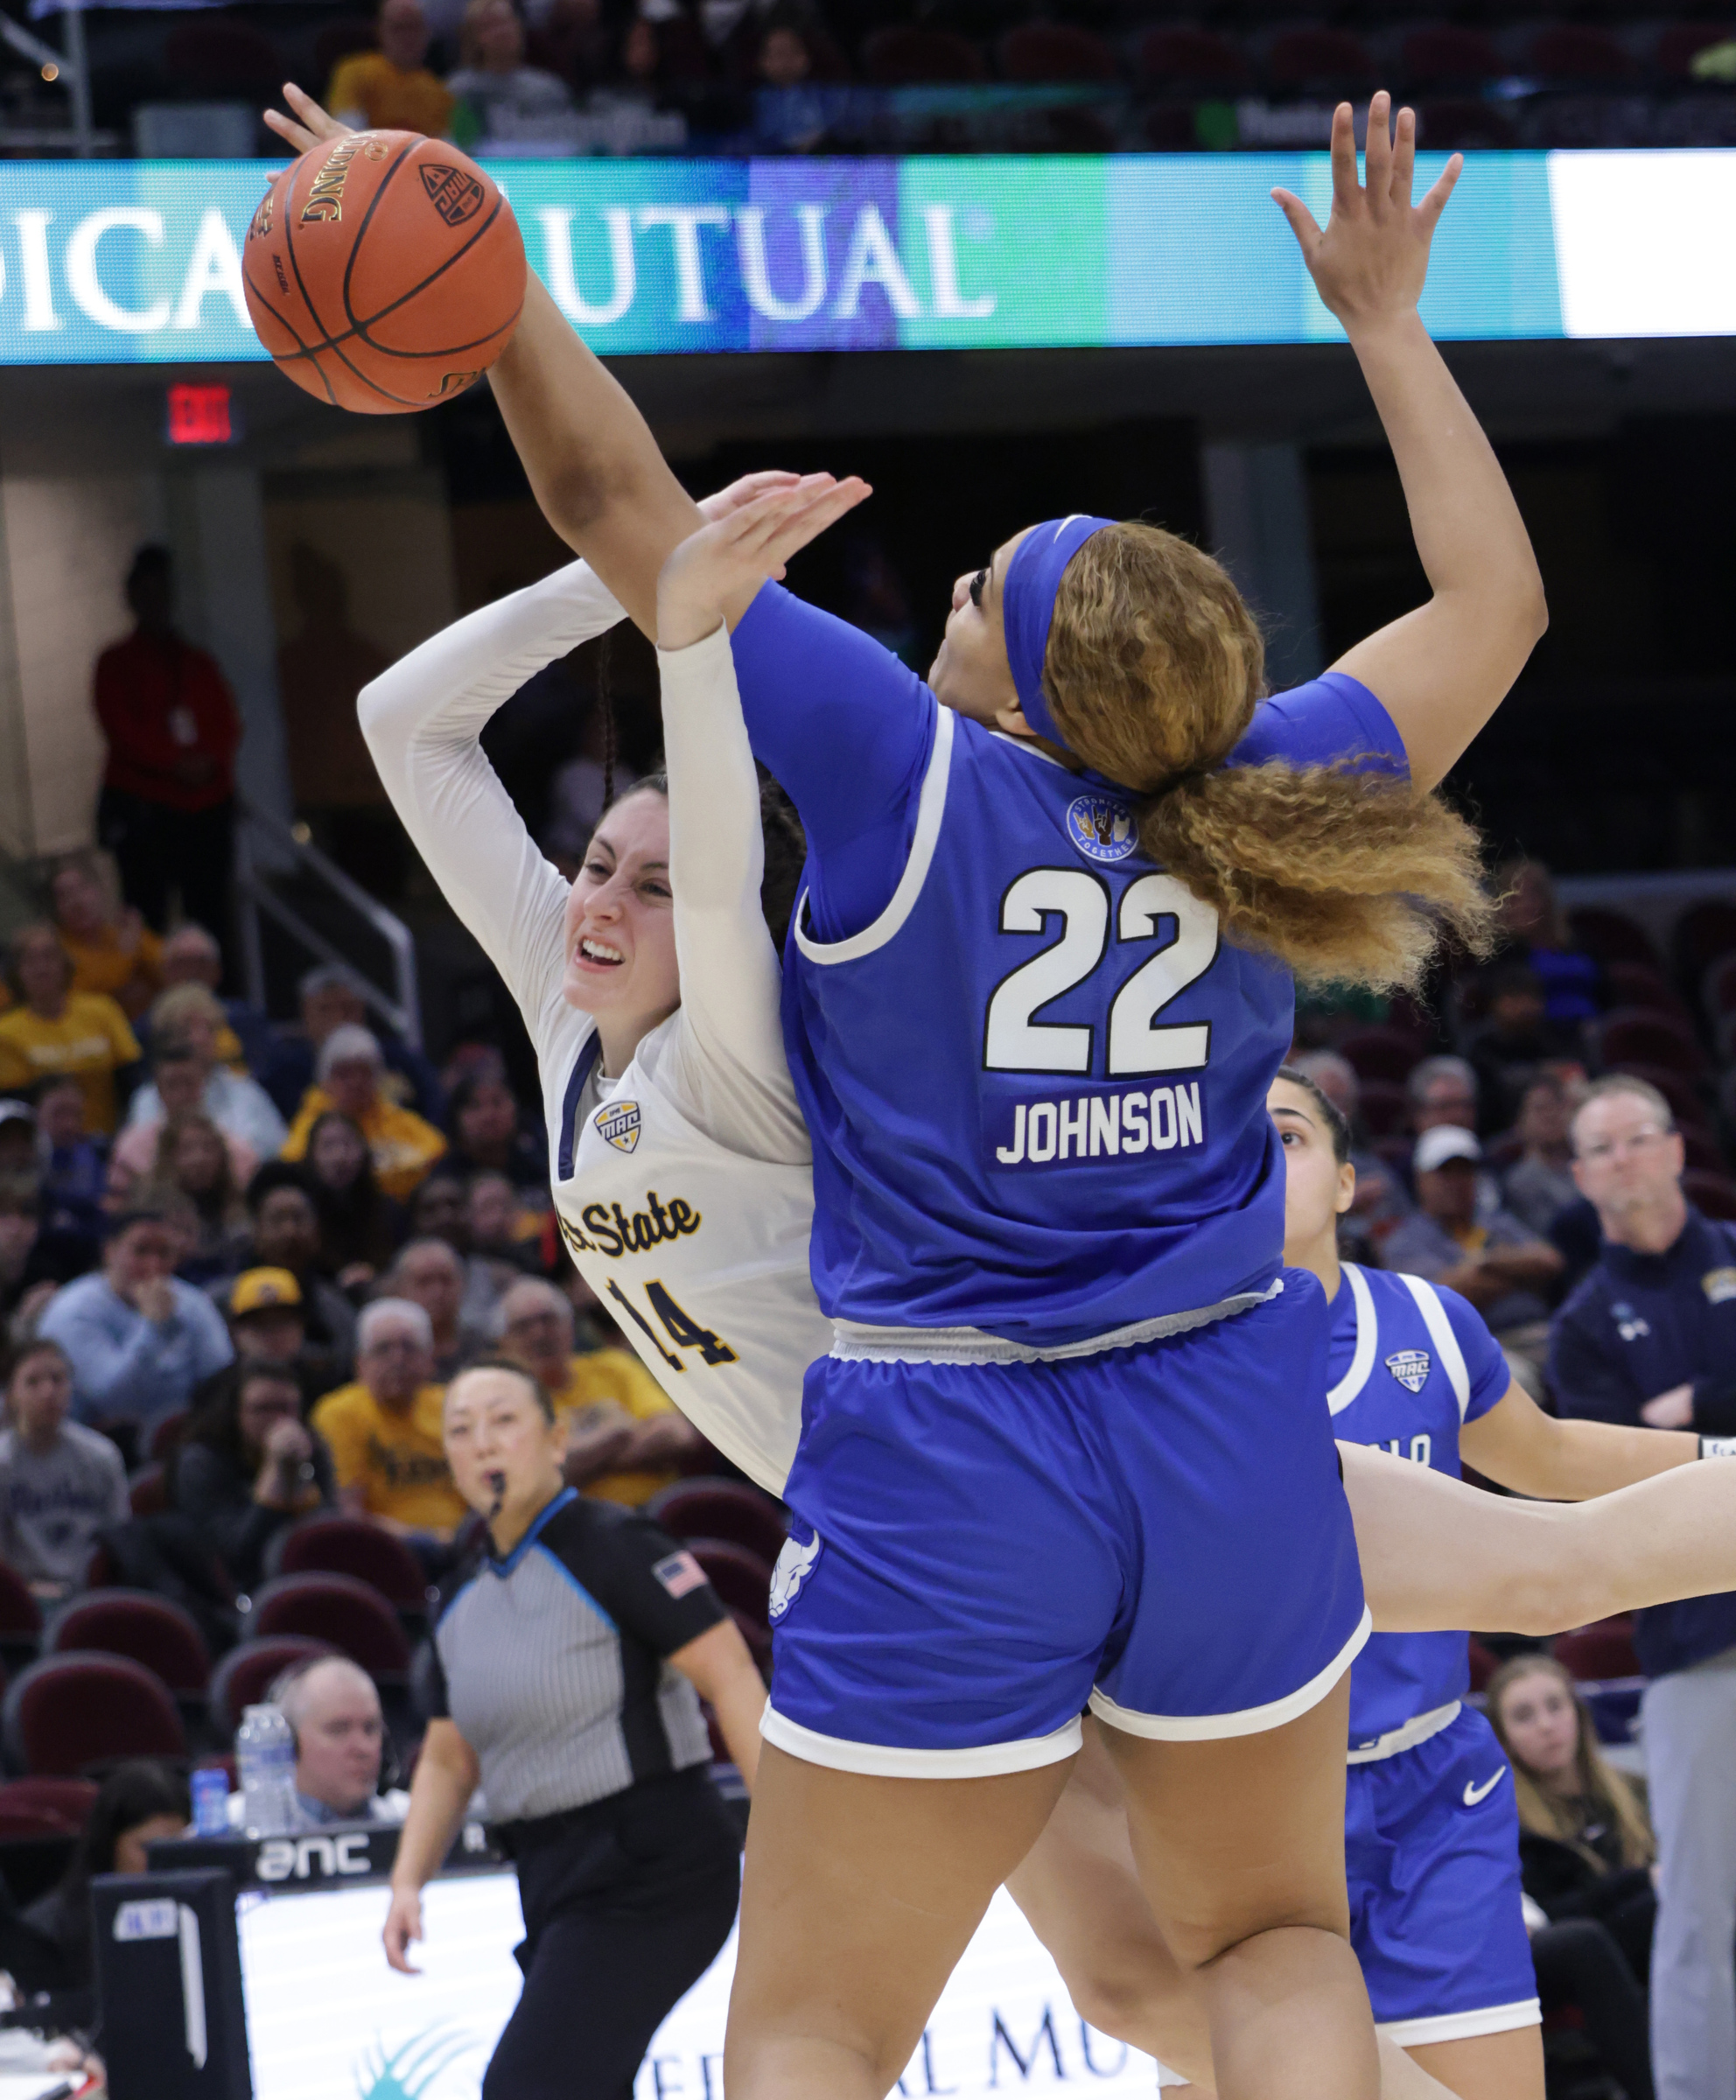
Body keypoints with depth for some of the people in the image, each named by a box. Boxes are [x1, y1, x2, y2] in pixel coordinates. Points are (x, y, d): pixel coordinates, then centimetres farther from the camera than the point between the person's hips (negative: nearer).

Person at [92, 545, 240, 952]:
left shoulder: (198, 662, 19)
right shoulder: (117, 662, 8)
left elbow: (228, 723, 10)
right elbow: (121, 728, -5)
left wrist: (210, 761, -11)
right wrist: (175, 762, -14)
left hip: (208, 806, 4)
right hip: (142, 805, -4)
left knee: (210, 916, 1)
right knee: (146, 918, -9)